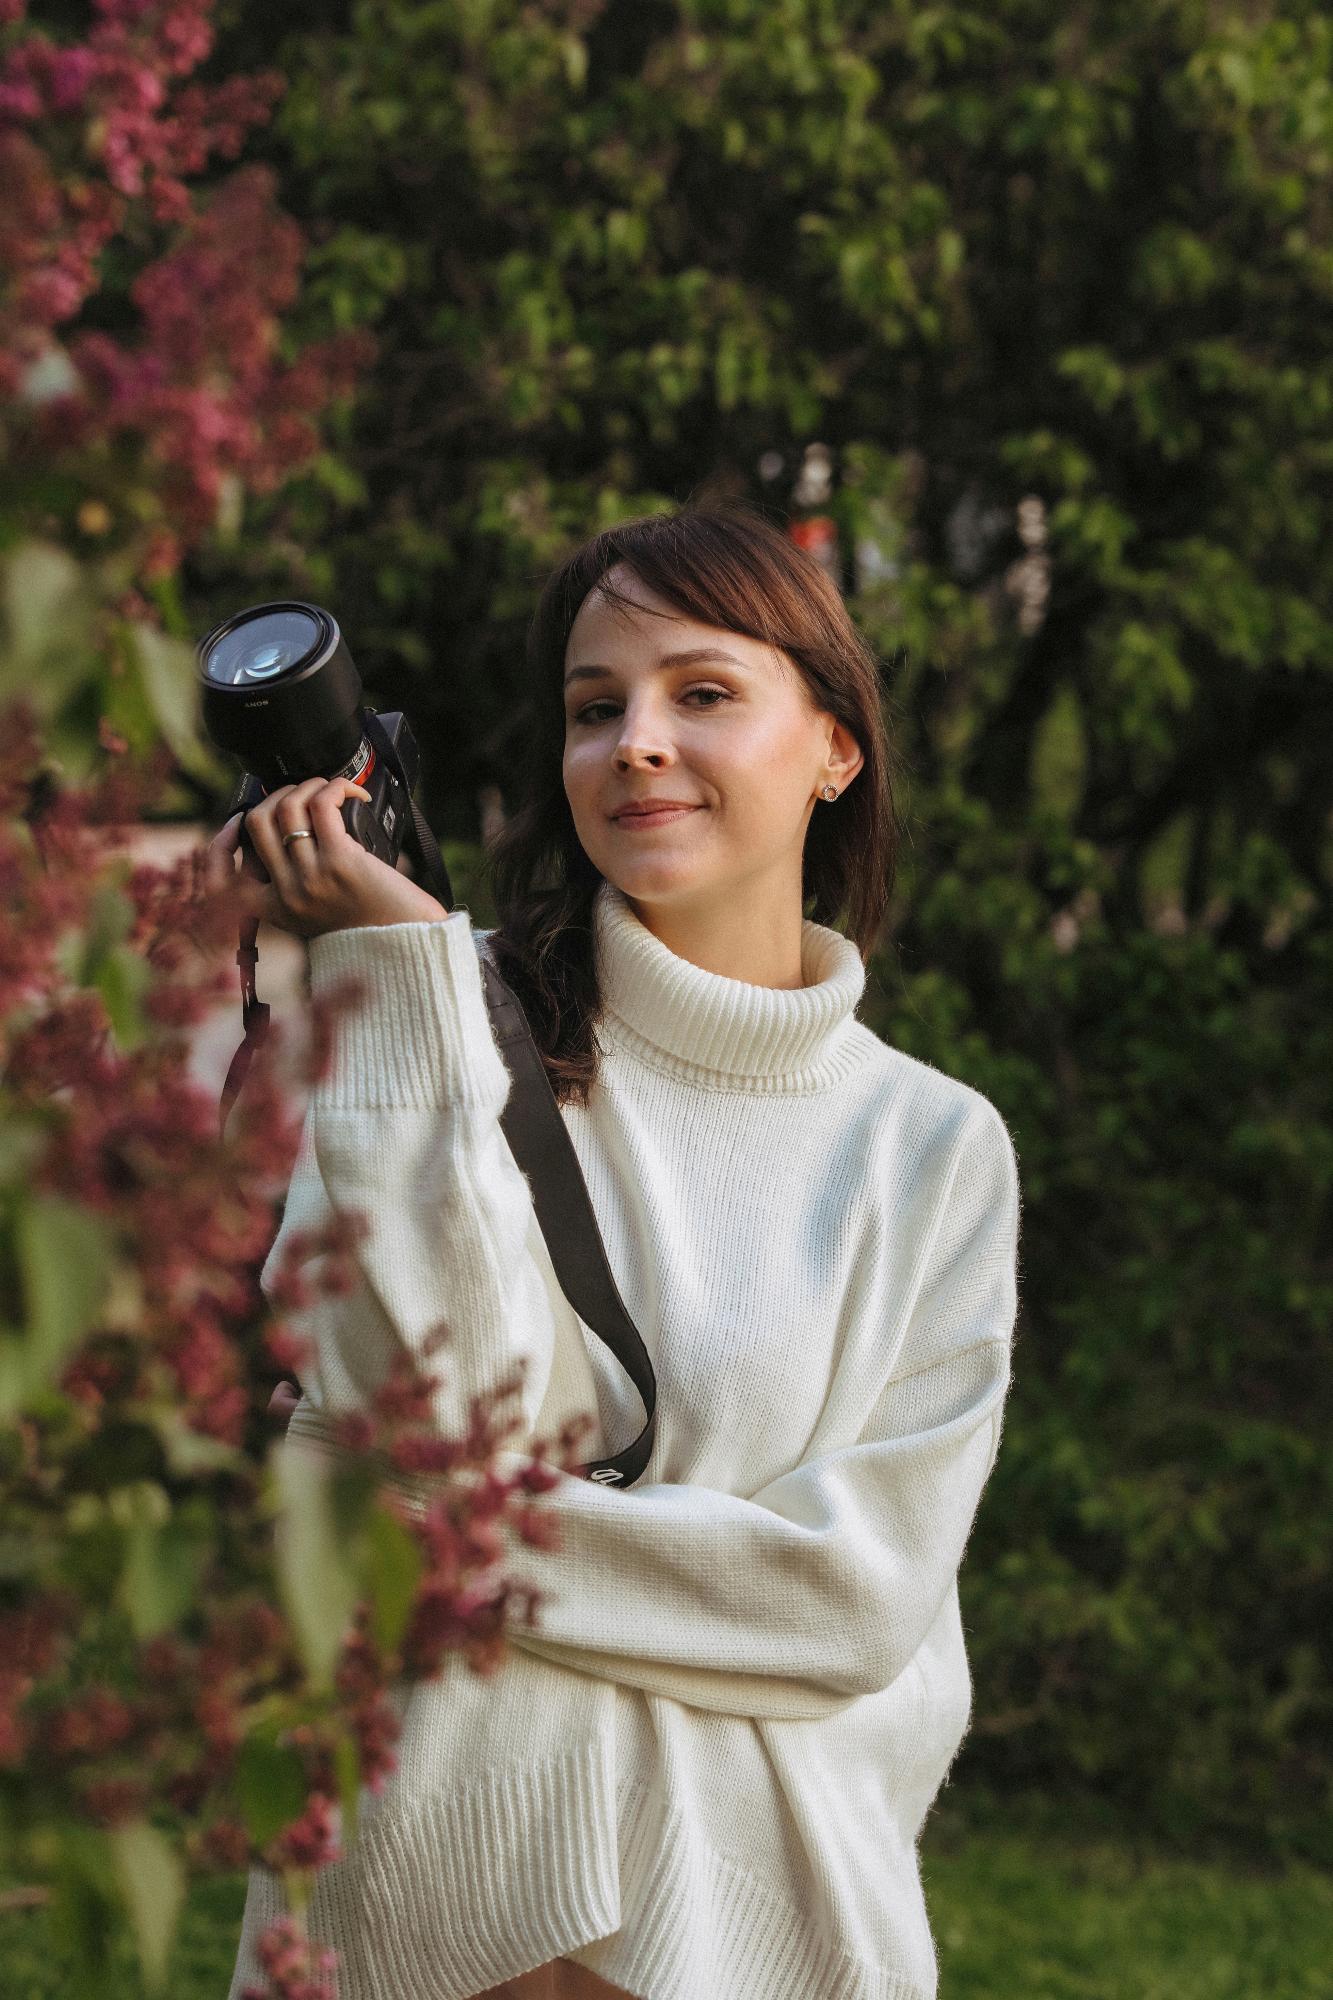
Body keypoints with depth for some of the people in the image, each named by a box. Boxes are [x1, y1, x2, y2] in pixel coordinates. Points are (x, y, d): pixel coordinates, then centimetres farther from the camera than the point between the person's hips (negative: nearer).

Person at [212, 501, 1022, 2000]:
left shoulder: (934, 1145, 2)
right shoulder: (463, 1023, -4)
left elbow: (865, 1586, -6)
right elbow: (430, 1425, -17)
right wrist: (402, 972, -18)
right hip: (437, 1871, -1)